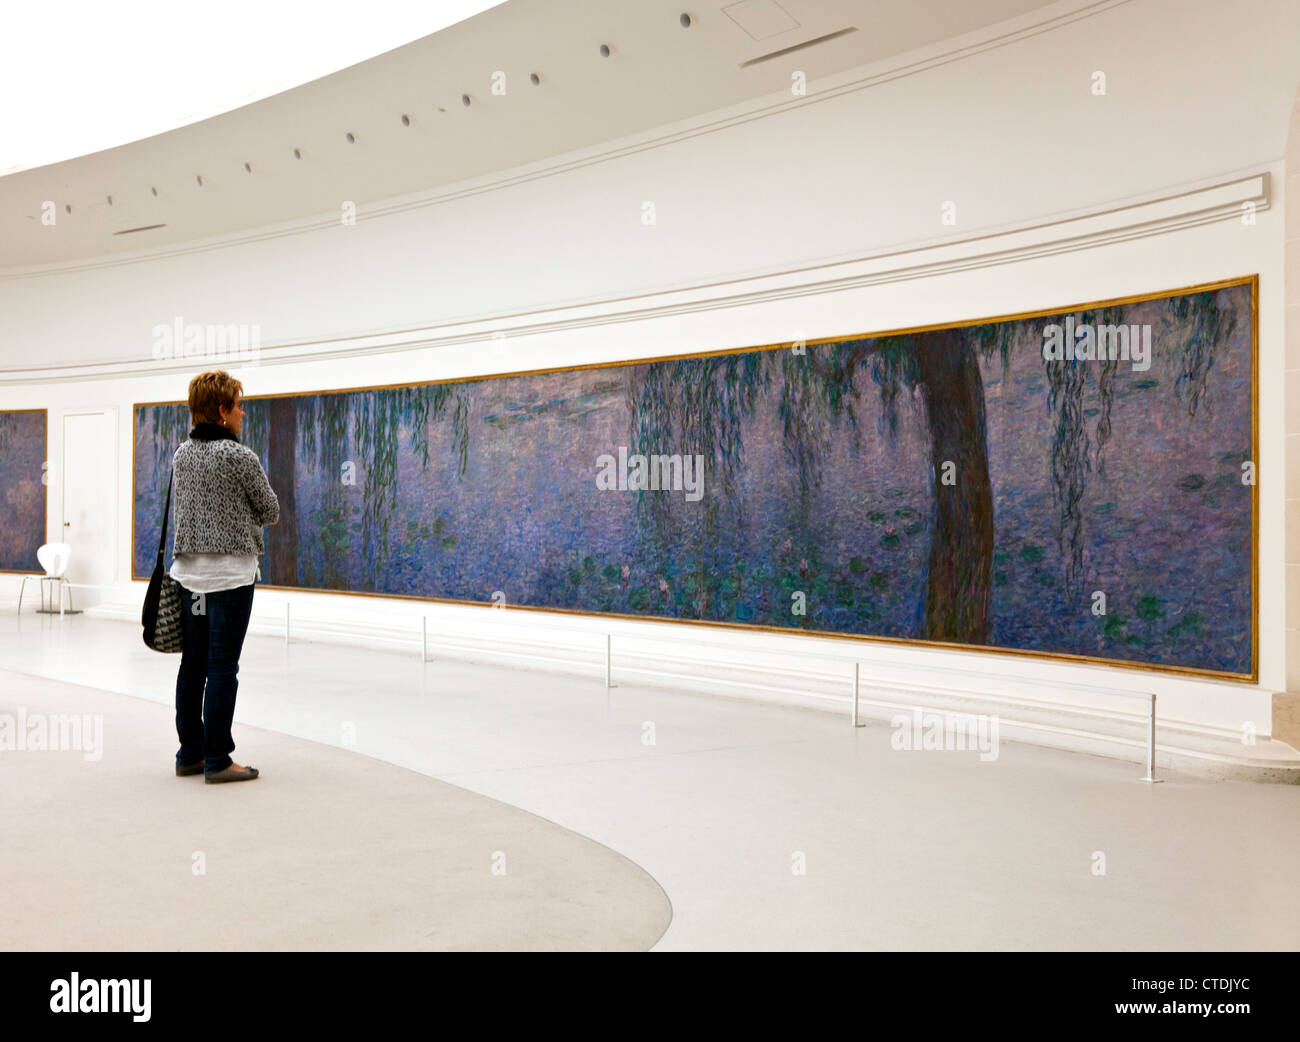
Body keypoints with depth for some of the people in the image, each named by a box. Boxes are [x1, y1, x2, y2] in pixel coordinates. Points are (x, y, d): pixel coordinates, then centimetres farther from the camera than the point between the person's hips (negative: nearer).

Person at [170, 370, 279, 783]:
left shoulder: (181, 455, 9)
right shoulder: (240, 457, -13)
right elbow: (270, 512, -4)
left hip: (188, 570, 7)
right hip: (230, 572, -7)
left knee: (192, 664, 12)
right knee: (222, 668, -3)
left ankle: (190, 754, 19)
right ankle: (217, 761, 1)